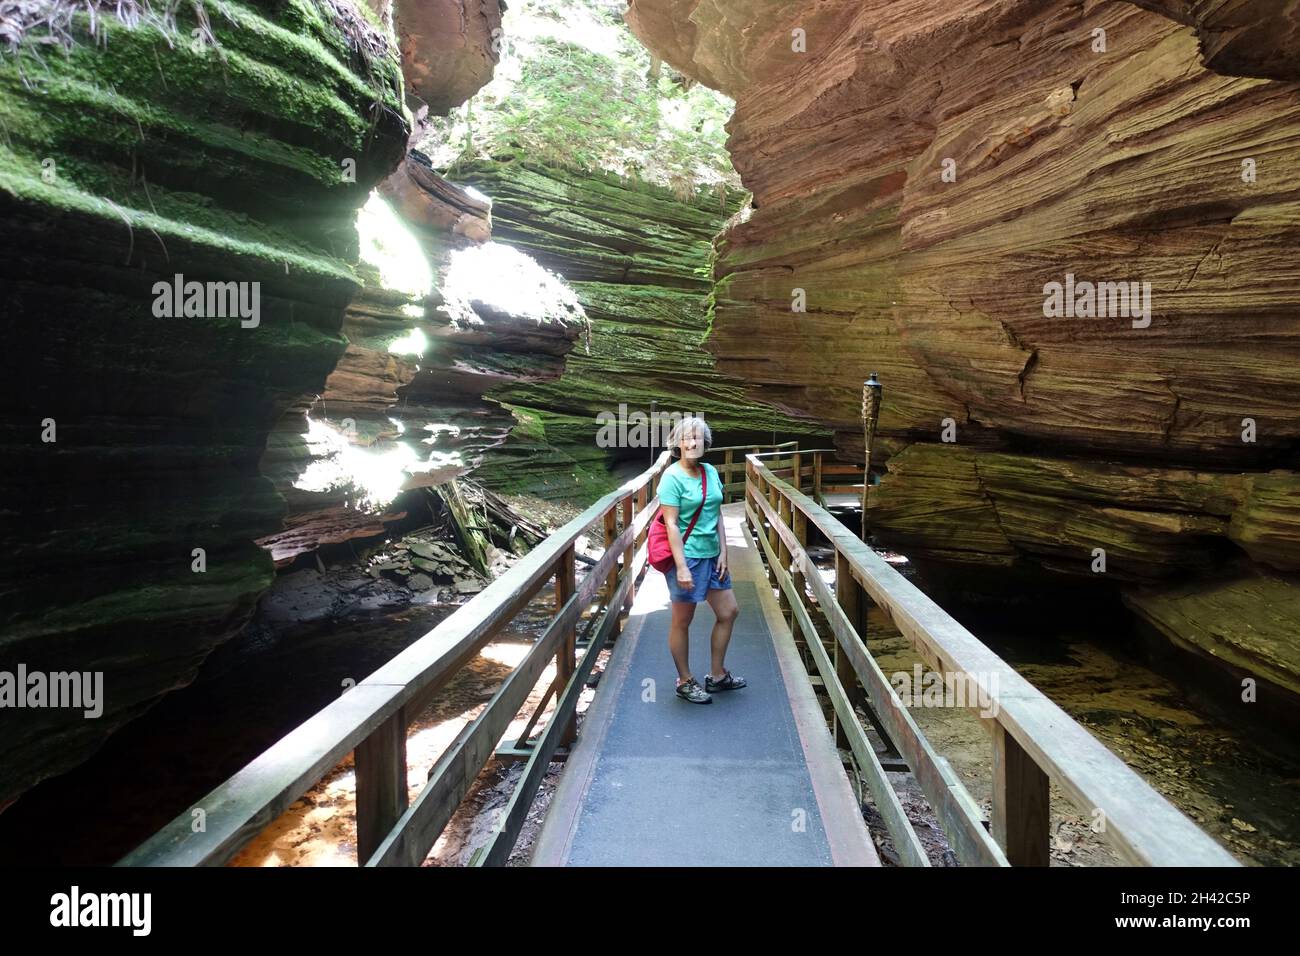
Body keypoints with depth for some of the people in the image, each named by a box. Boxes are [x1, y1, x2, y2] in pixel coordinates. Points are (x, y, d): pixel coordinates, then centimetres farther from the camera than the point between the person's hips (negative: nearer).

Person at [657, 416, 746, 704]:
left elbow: (718, 516, 11)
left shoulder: (711, 472, 6)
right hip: (687, 556, -8)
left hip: (712, 555, 8)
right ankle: (685, 682, 22)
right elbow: (671, 524, -17)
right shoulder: (672, 477, -14)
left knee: (728, 612, 14)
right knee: (682, 621, 6)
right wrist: (681, 567, -21)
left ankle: (717, 675, 30)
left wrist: (723, 553, 5)